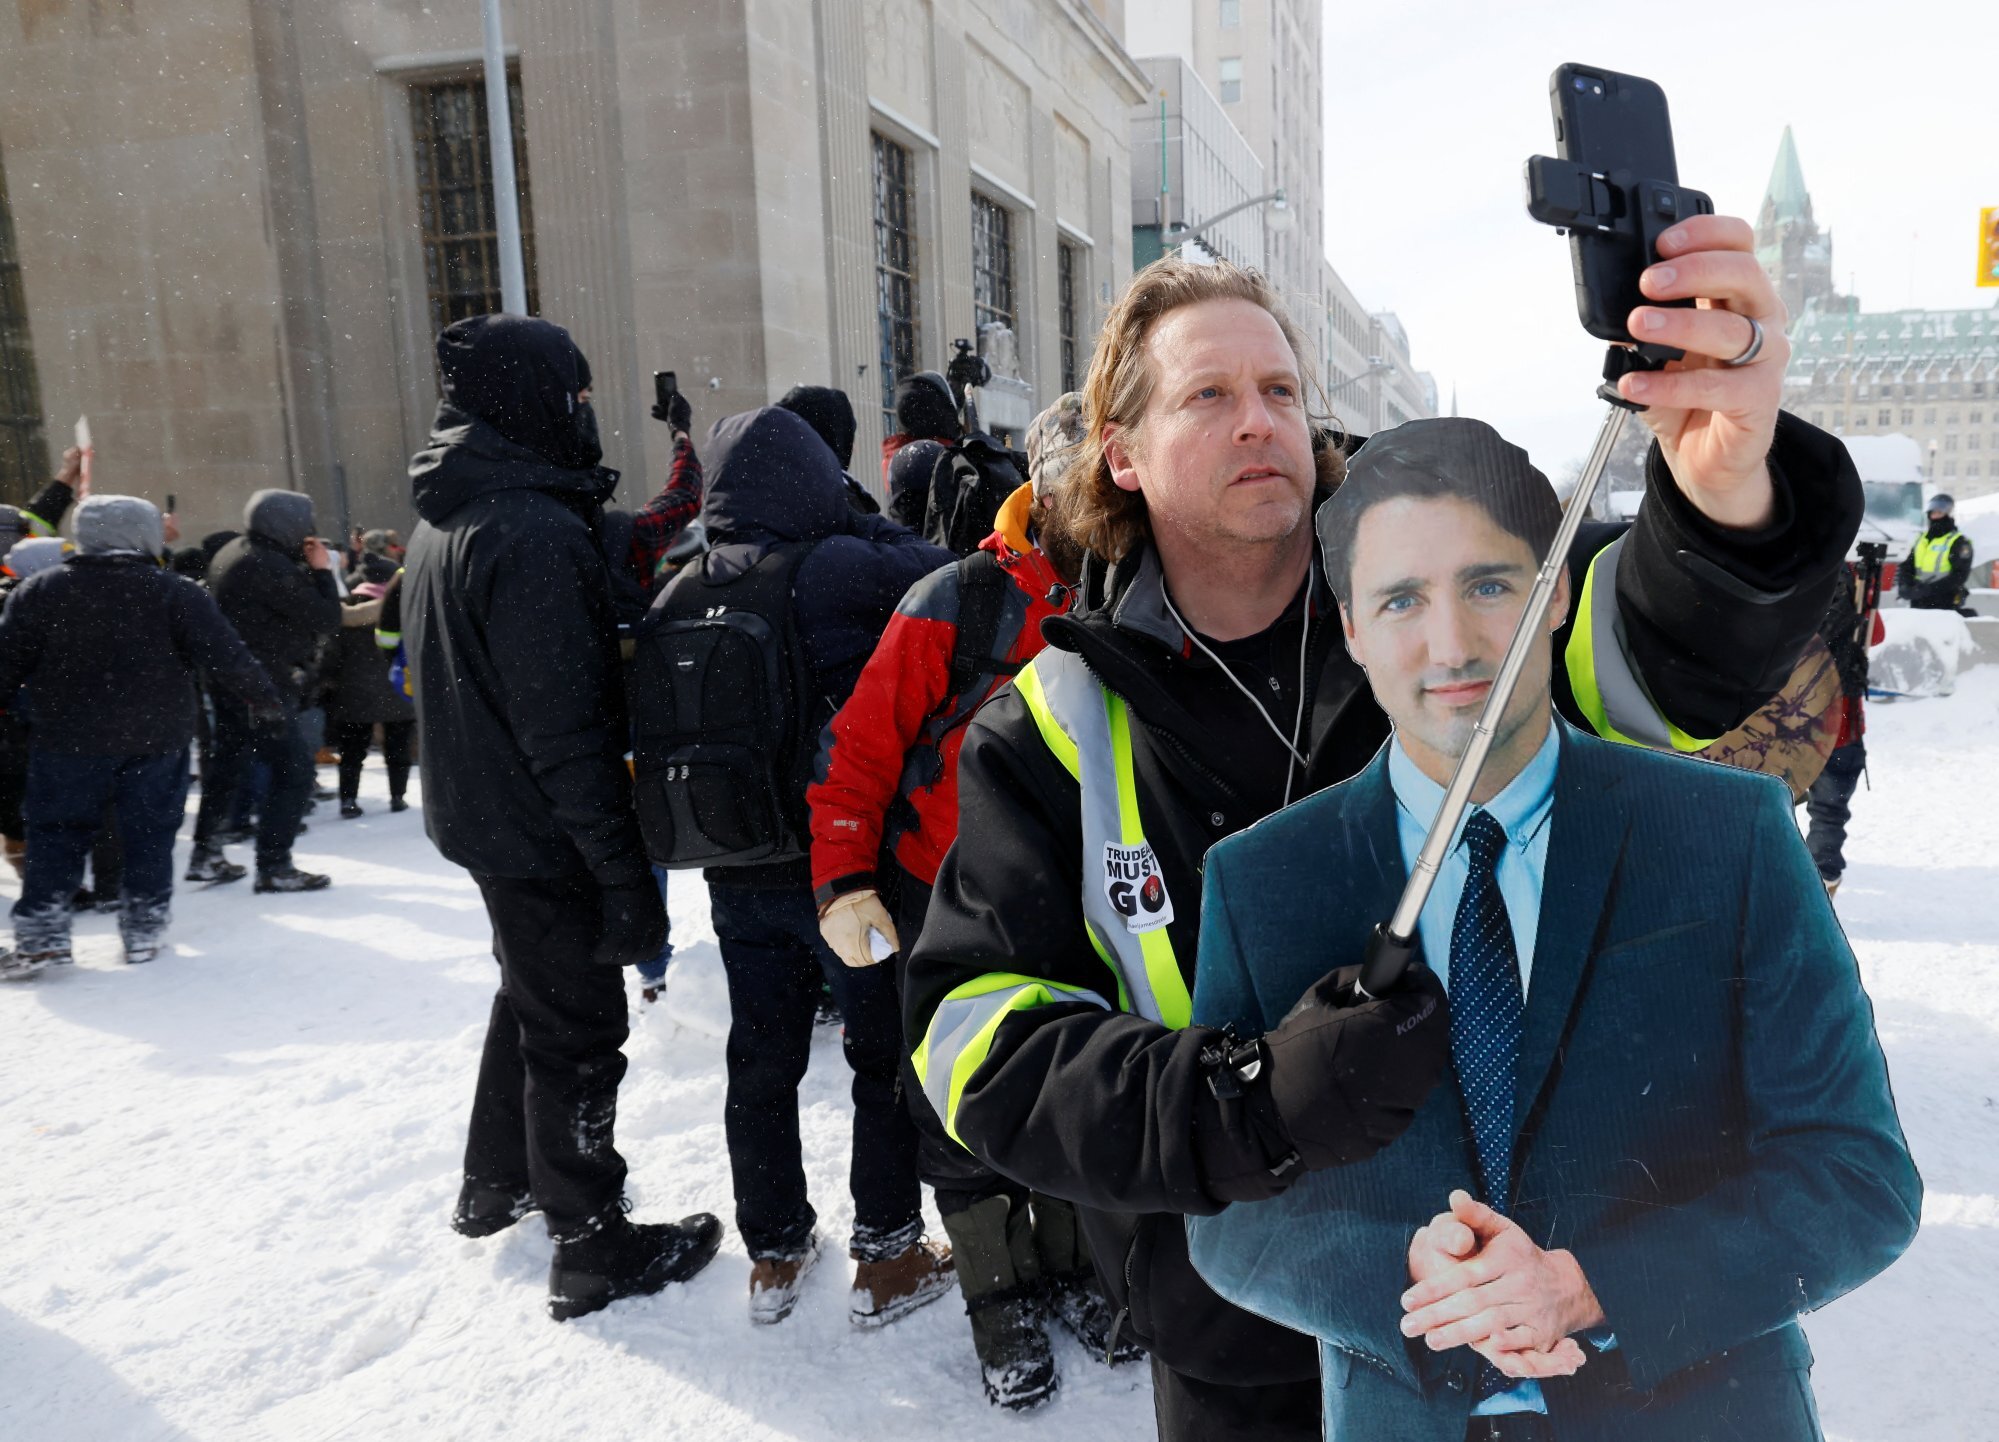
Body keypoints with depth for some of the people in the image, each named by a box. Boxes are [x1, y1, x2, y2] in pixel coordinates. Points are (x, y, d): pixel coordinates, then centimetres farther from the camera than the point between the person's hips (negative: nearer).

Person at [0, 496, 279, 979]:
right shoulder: (175, 592, -6)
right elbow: (225, 656, -11)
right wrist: (262, 698, 0)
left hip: (66, 740, 1)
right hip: (156, 739, -1)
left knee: (55, 833, 10)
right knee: (149, 835, 9)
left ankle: (41, 935, 6)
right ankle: (144, 930, 15)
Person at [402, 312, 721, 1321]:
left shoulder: (443, 522, 9)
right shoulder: (536, 530, -23)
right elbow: (565, 724, -27)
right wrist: (623, 871, -23)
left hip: (477, 813, 10)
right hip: (541, 831, -10)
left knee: (532, 995, 26)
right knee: (578, 1030, 4)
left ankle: (496, 1184, 43)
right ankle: (591, 1248, 19)